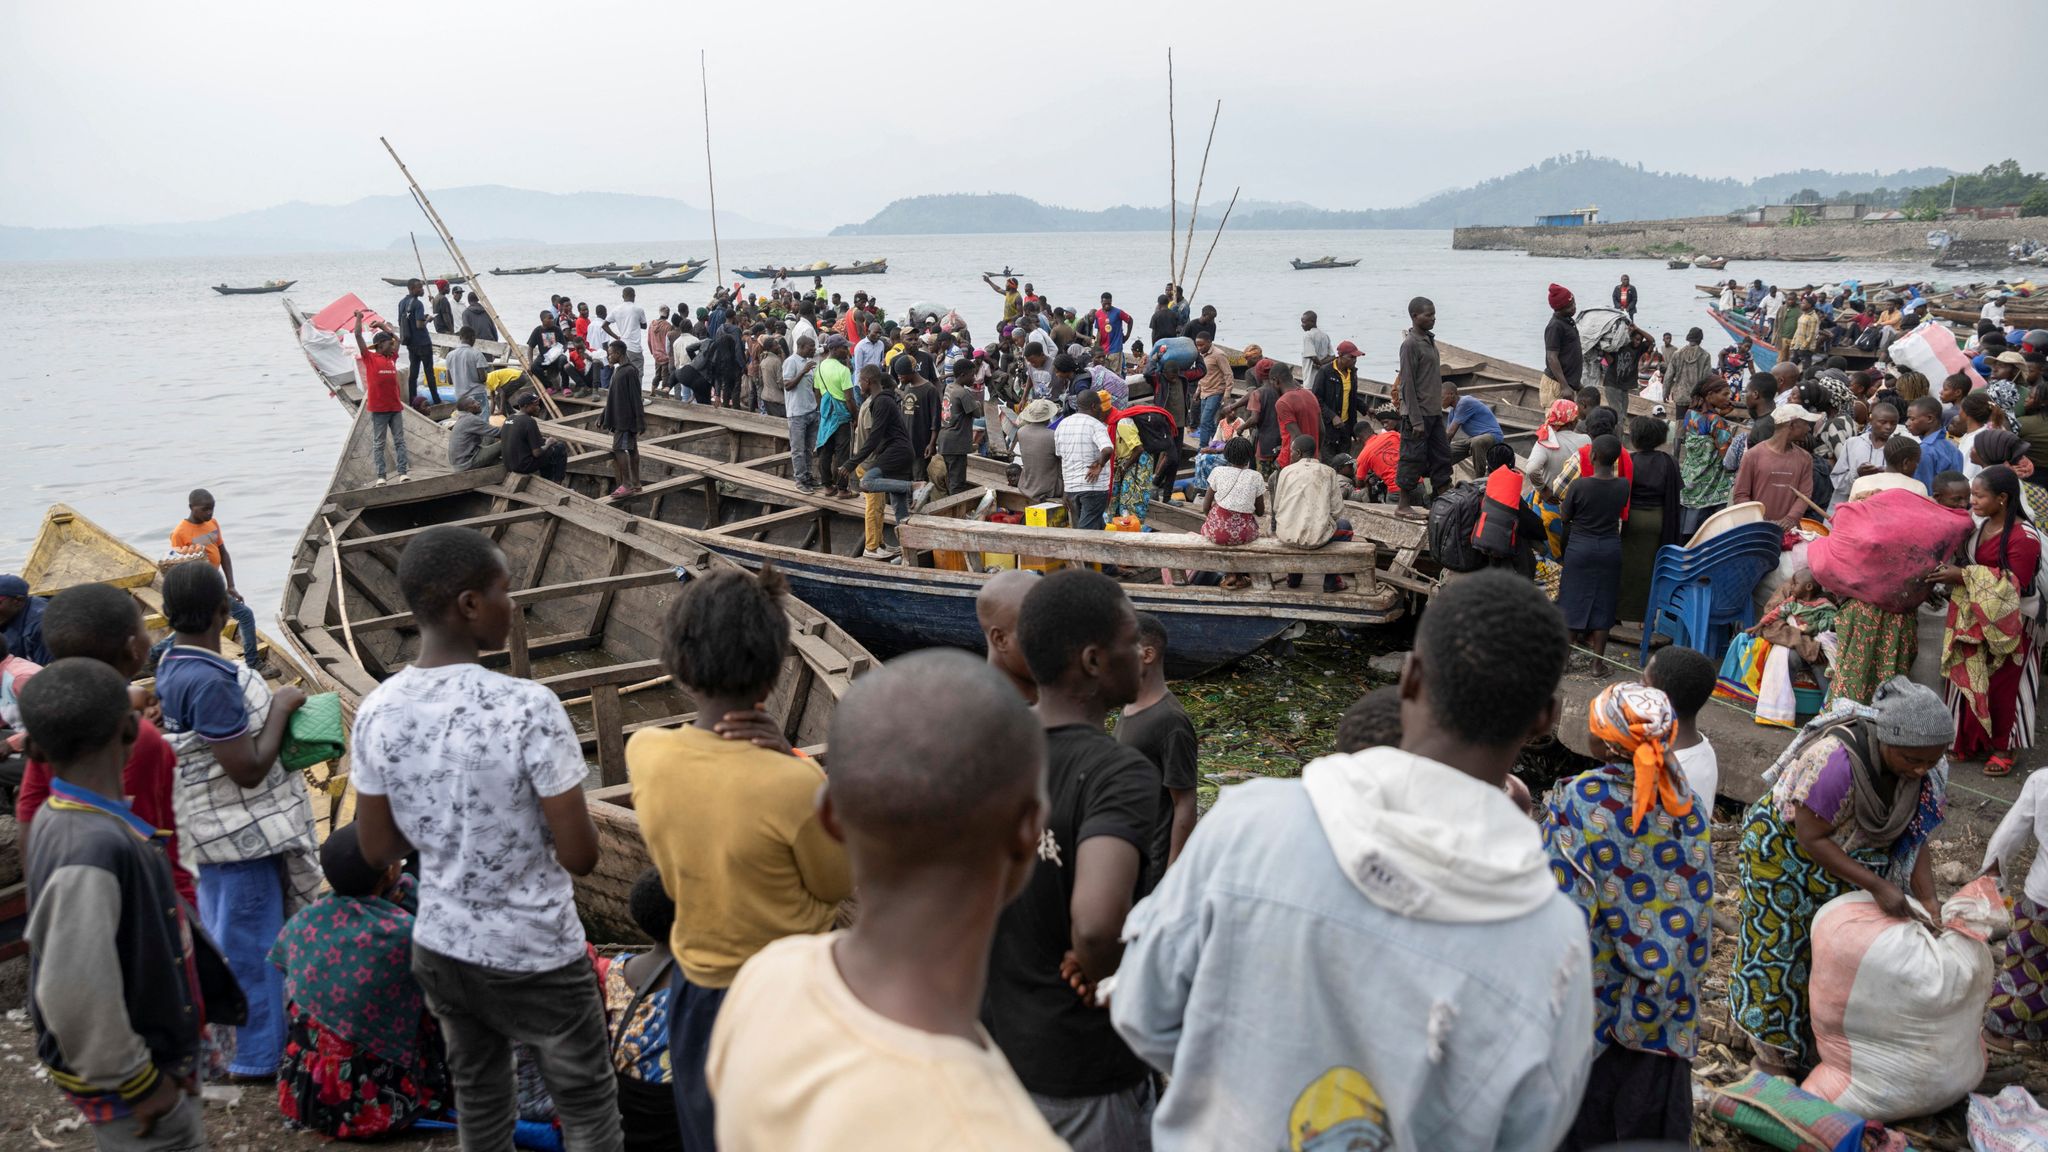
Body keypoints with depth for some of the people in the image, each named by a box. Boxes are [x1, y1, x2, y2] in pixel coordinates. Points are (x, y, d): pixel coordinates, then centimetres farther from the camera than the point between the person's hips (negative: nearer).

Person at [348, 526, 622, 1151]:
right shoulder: (528, 708, -25)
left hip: (440, 950, 5)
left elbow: (376, 850, 2)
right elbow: (580, 856, -20)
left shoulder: (376, 713, -8)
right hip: (535, 958, -5)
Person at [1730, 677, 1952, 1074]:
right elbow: (1811, 839, -30)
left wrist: (1928, 902, -21)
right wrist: (1877, 886, -33)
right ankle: (1775, 1053, 23)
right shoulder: (1836, 759, -39)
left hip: (1856, 856, 6)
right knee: (1782, 947, 7)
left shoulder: (1926, 771, -19)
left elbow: (1915, 837, -9)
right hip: (1786, 846, -5)